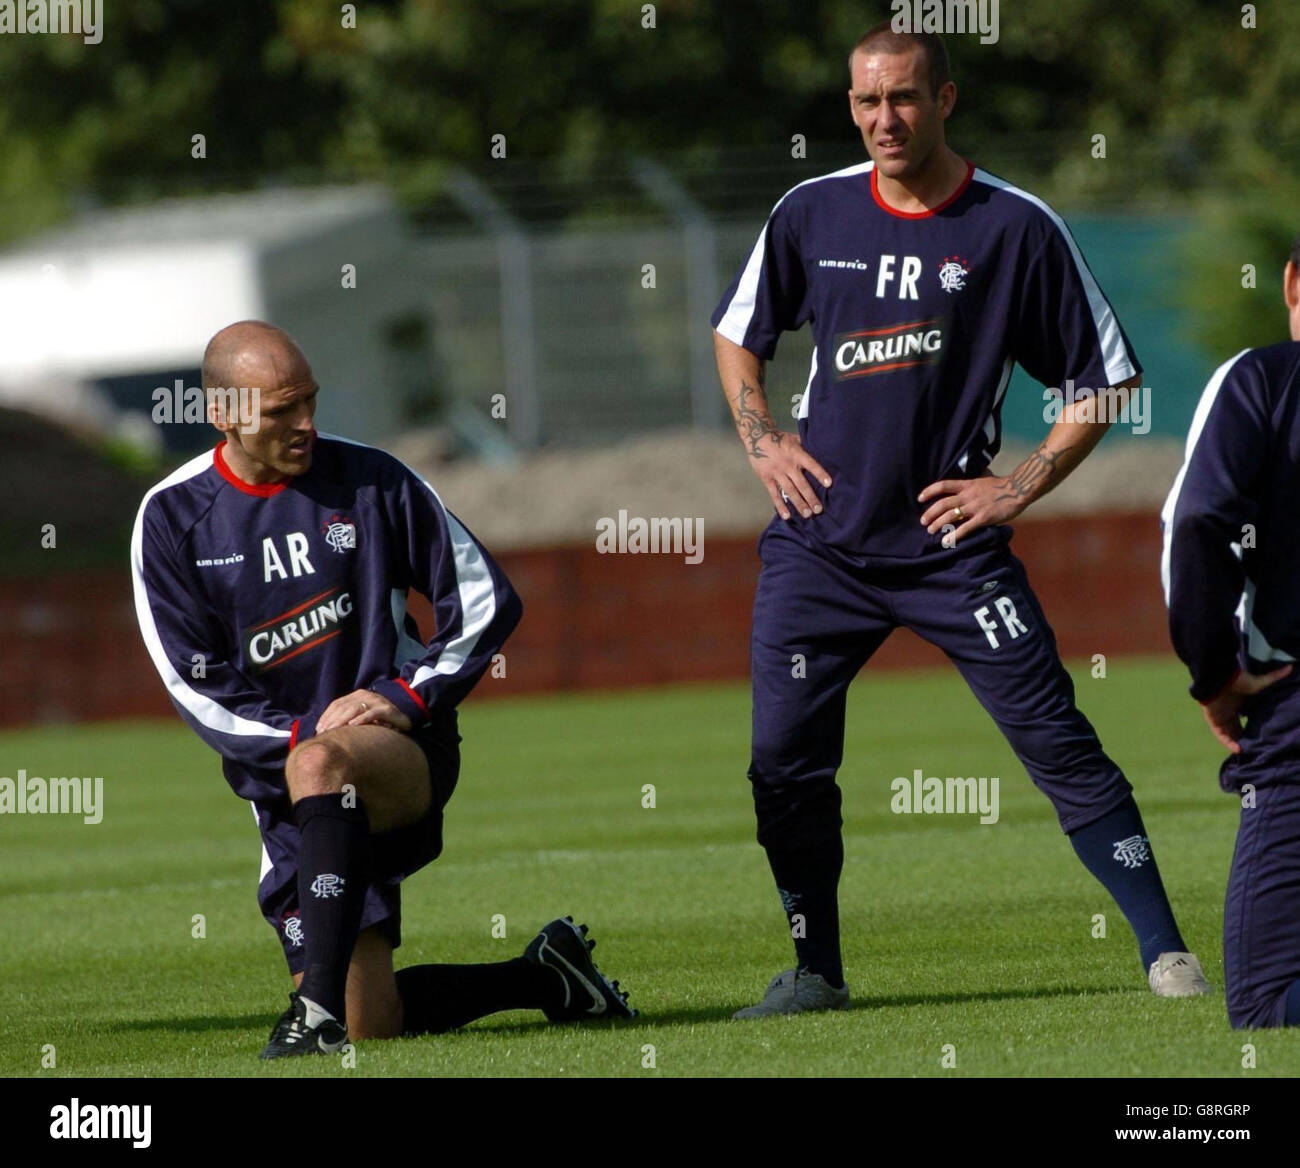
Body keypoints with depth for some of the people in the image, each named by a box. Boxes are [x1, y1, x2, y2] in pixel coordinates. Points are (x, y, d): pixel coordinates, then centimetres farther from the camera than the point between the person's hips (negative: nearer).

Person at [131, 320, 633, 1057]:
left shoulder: (370, 481, 0)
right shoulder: (172, 520, 0)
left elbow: (490, 600, 5)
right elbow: (198, 688, -3)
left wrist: (407, 696, -9)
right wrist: (304, 734, -17)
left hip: (406, 748, -2)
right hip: (281, 785, 3)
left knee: (319, 767, -40)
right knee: (371, 1022, -5)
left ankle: (319, 1010, -46)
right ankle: (547, 978, 21)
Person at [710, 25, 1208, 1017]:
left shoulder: (1018, 228, -4)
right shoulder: (811, 214, 6)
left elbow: (1109, 377, 1)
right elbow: (738, 334, 22)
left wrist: (1020, 487, -6)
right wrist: (763, 442, 7)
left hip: (954, 543, -3)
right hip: (820, 543, 3)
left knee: (1058, 743, -9)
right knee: (785, 761, -2)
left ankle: (1166, 950, -5)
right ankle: (816, 970, 13)